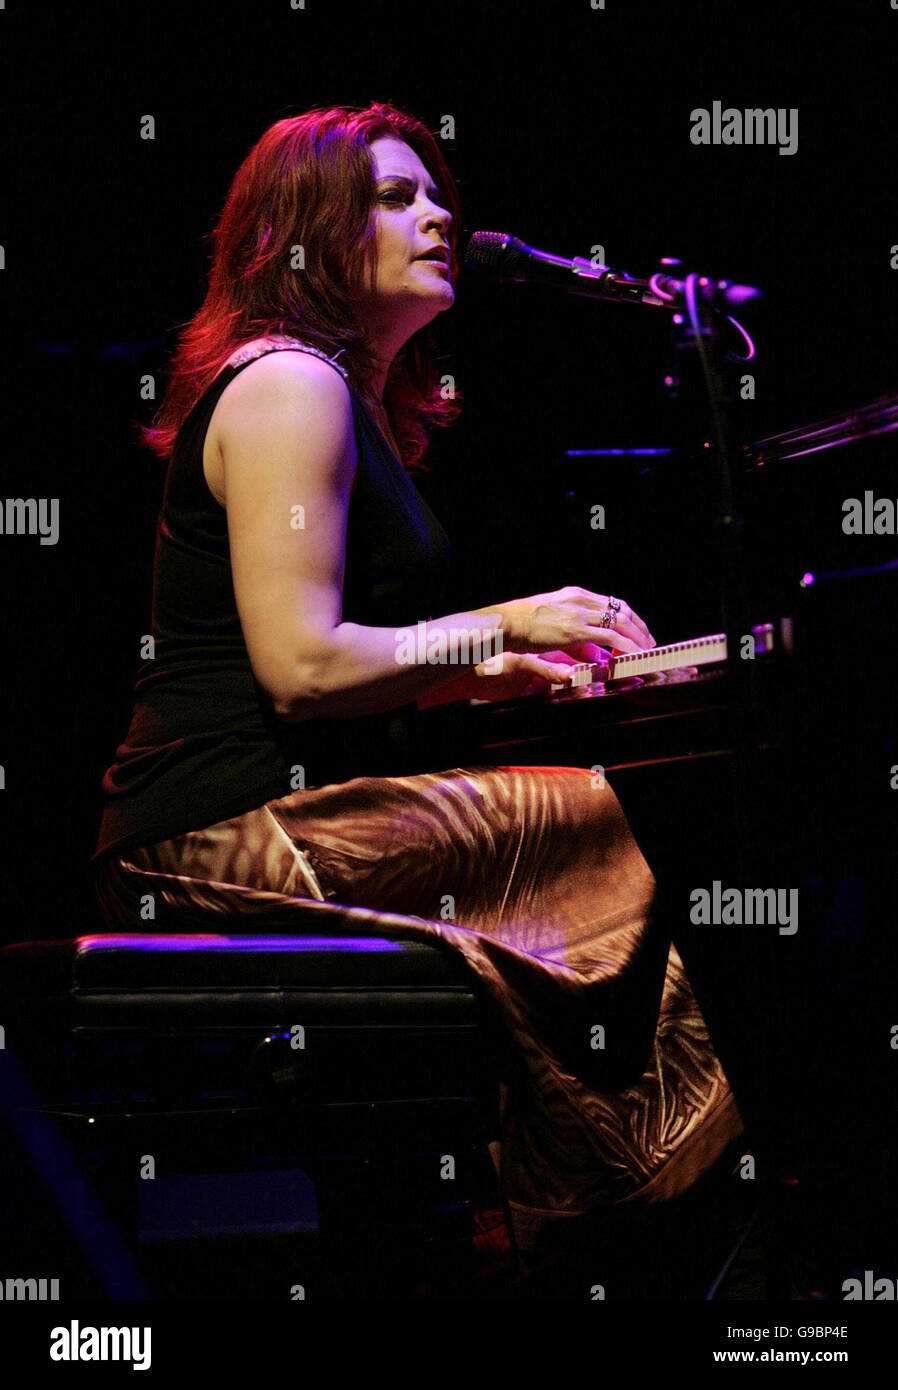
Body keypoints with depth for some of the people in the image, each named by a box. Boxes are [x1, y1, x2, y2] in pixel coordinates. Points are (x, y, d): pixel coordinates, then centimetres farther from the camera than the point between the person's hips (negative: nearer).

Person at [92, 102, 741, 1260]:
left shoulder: (362, 406, 24)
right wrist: (500, 627, -7)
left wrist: (502, 673, 13)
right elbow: (301, 666, -17)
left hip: (276, 824, 10)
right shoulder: (288, 384, -8)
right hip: (233, 833, -10)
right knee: (631, 834, -15)